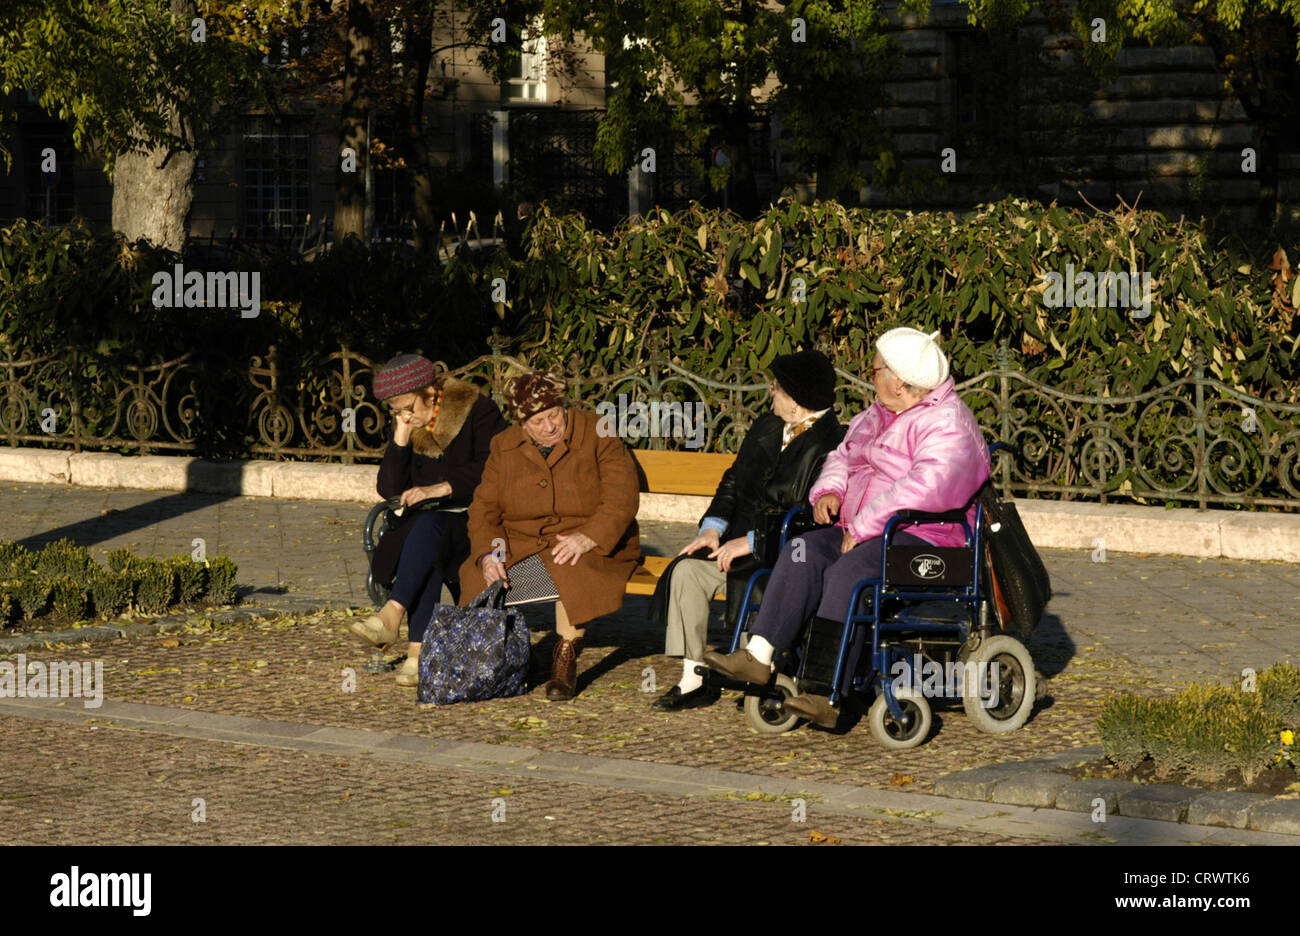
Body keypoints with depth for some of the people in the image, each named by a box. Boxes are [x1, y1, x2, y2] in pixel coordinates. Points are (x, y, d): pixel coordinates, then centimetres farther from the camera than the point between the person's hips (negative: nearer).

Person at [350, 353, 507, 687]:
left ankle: (392, 614, -50)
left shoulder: (478, 412, -3)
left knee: (428, 525, -37)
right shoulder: (406, 428, 13)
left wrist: (441, 488, -24)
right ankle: (420, 651, -44)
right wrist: (400, 442, -6)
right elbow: (389, 490, 7)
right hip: (429, 522, 4)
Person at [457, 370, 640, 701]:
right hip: (521, 543, 4)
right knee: (479, 578, -23)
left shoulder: (598, 435, -5)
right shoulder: (504, 447, 6)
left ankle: (566, 661, -24)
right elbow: (484, 507, 4)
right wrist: (488, 554, -16)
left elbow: (622, 499, -13)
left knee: (571, 571, -38)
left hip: (592, 545, -4)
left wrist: (586, 538, -29)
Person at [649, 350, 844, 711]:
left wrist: (752, 542, -21)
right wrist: (713, 528, 3)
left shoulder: (829, 447, -15)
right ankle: (693, 678, -11)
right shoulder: (766, 428, 13)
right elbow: (733, 480, 20)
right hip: (742, 539, 8)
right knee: (687, 569, -15)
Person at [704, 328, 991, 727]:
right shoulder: (876, 416, 19)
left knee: (849, 572, -33)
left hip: (925, 539, -9)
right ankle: (759, 655, -25)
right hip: (864, 534, 9)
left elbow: (927, 488, -26)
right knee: (804, 552, -17)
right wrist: (829, 490, 7)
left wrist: (864, 527, -24)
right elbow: (843, 457, 31)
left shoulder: (947, 425, -12)